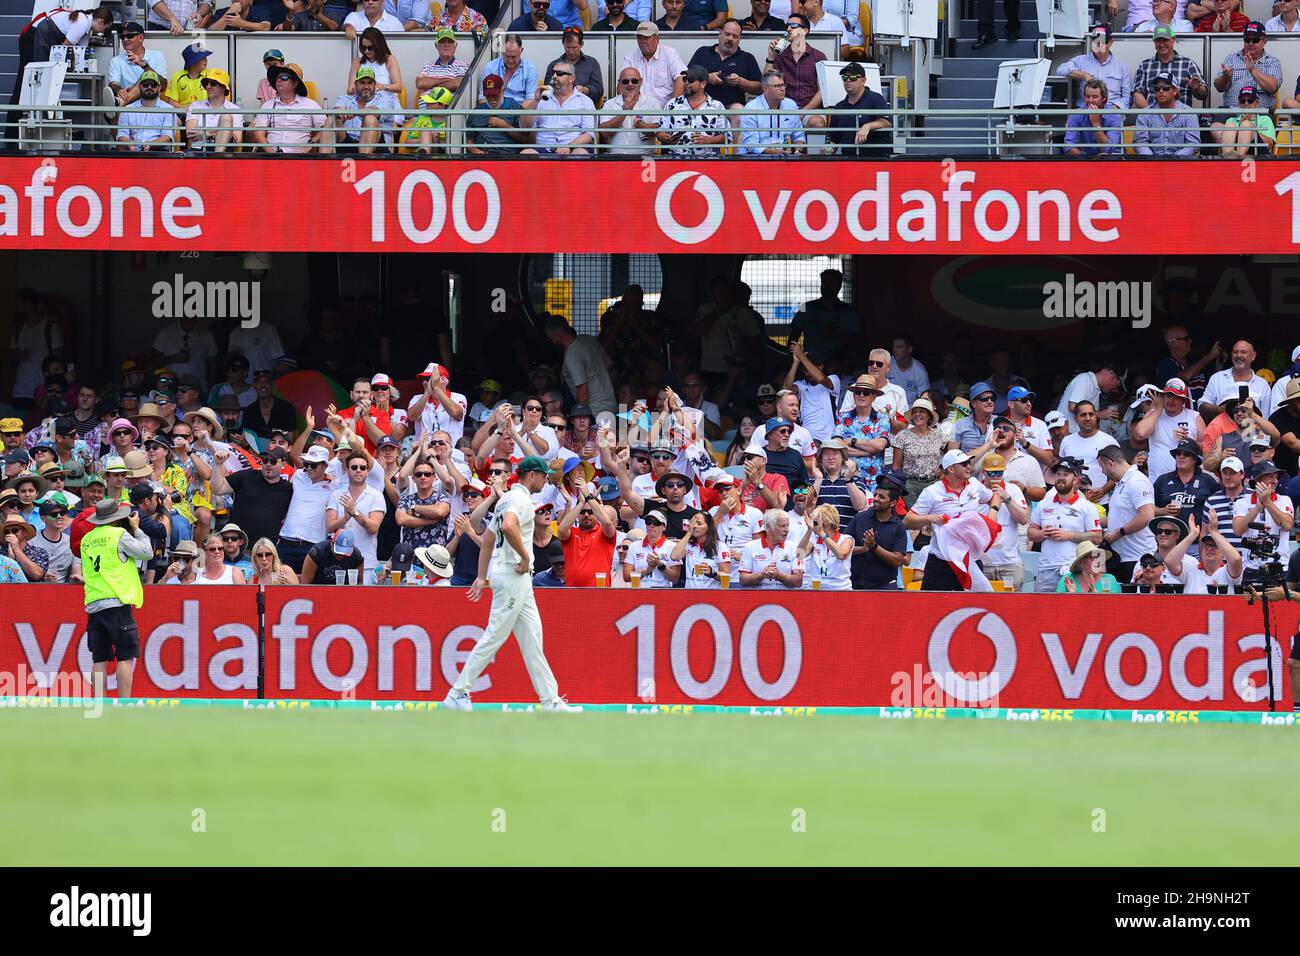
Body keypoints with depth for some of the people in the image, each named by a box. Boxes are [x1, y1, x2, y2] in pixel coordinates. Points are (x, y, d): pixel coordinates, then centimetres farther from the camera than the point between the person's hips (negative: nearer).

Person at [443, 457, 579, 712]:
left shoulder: (506, 498, 19)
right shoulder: (520, 499, -11)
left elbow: (488, 538, 23)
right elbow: (508, 526, -32)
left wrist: (482, 577, 23)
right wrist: (525, 557, -21)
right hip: (512, 575, -10)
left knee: (532, 639, 8)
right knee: (494, 636, -8)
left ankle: (550, 701, 7)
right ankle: (457, 695, -6)